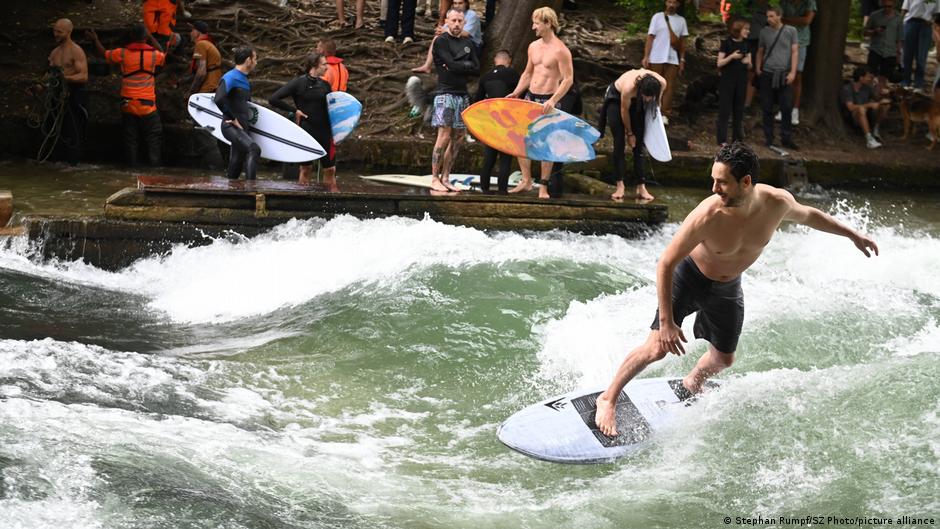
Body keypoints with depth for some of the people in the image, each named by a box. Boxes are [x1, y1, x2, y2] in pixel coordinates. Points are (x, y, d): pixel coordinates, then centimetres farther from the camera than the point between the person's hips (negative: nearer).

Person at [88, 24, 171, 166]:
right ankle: (154, 165, -4)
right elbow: (164, 56, 20)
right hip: (147, 105, -2)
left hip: (127, 104, 2)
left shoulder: (123, 53, -3)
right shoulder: (153, 54, -5)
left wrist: (95, 39, 29)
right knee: (153, 138, 2)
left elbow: (103, 53, 15)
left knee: (130, 138, 8)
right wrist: (152, 39, 25)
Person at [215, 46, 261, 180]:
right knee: (254, 149, -28)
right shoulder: (230, 77, -11)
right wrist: (233, 118, -19)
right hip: (231, 127, -9)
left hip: (242, 128, 9)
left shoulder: (244, 80, 18)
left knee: (235, 168, 11)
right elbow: (219, 99, -25)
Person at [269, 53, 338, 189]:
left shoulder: (325, 85, 5)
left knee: (330, 169, 5)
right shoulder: (299, 83, -7)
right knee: (306, 167, 6)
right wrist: (294, 110, -9)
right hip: (306, 131, -4)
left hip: (324, 132, 4)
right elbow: (273, 99, -11)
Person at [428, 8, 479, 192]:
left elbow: (476, 67, 5)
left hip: (462, 95, 7)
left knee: (458, 138, 4)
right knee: (444, 136, -13)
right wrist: (466, 64, 0)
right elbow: (452, 64, -15)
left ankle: (445, 178, 10)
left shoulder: (467, 43, 17)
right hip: (445, 92, -7)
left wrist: (457, 66, -7)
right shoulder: (441, 42, -3)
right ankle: (434, 179, -9)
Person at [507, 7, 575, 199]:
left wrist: (553, 101, -25)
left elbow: (568, 79, -16)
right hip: (530, 97, 7)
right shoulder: (533, 46, 9)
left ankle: (543, 186, 10)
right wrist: (516, 93, 8)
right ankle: (526, 181, 15)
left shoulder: (560, 50, -13)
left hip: (549, 102, -7)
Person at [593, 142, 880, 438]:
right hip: (689, 278, -4)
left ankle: (691, 386, 51)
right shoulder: (708, 216, -37)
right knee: (658, 347, -14)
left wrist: (853, 235, 12)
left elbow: (807, 215, 1)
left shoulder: (777, 202, -25)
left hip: (727, 289, 5)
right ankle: (609, 398, 6)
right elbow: (665, 264, -29)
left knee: (723, 359, 18)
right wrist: (666, 322, -32)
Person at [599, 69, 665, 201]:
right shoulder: (628, 87, -42)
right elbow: (624, 110, -23)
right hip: (616, 98, -4)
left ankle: (641, 187, -2)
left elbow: (657, 101, -5)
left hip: (636, 101, 4)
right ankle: (620, 185, -6)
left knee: (638, 144, -1)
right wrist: (629, 133, -10)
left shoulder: (661, 83, -31)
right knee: (619, 142, -10)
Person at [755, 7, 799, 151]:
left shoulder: (791, 31, 2)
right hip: (767, 73, 1)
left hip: (784, 74, -1)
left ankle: (786, 139, 5)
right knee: (767, 108, 2)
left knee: (787, 108, -2)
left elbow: (795, 52, 1)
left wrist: (793, 72, -7)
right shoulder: (764, 32, 7)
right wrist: (757, 68, 3)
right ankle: (769, 138, 10)